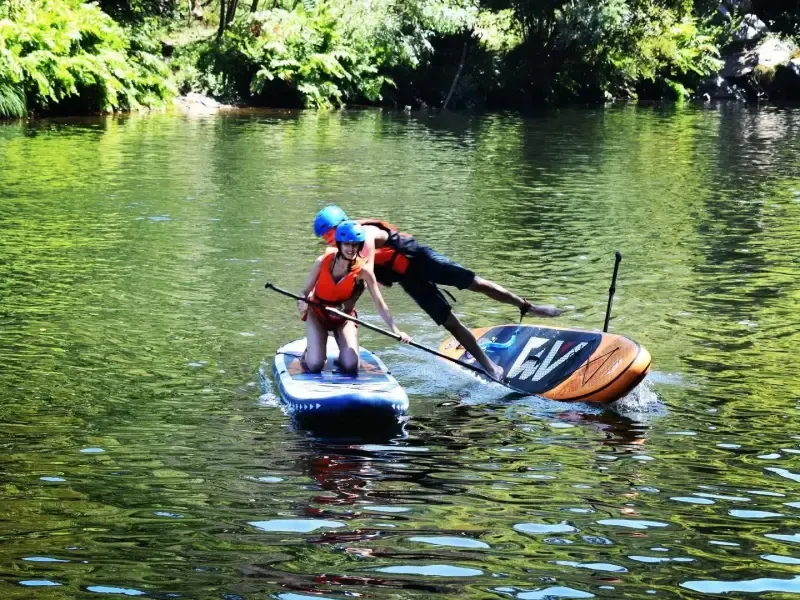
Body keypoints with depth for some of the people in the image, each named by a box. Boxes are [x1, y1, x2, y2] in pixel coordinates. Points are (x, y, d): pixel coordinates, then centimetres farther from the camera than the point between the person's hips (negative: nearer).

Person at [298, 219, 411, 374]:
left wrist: (396, 331, -28)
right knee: (315, 366, -15)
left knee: (350, 367, -16)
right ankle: (309, 353, 22)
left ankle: (343, 356, 21)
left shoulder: (363, 270, -18)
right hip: (317, 314, 0)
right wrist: (302, 302, -35)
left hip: (344, 317, 0)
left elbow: (380, 304, -19)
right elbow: (305, 291, -11)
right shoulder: (323, 262, -17)